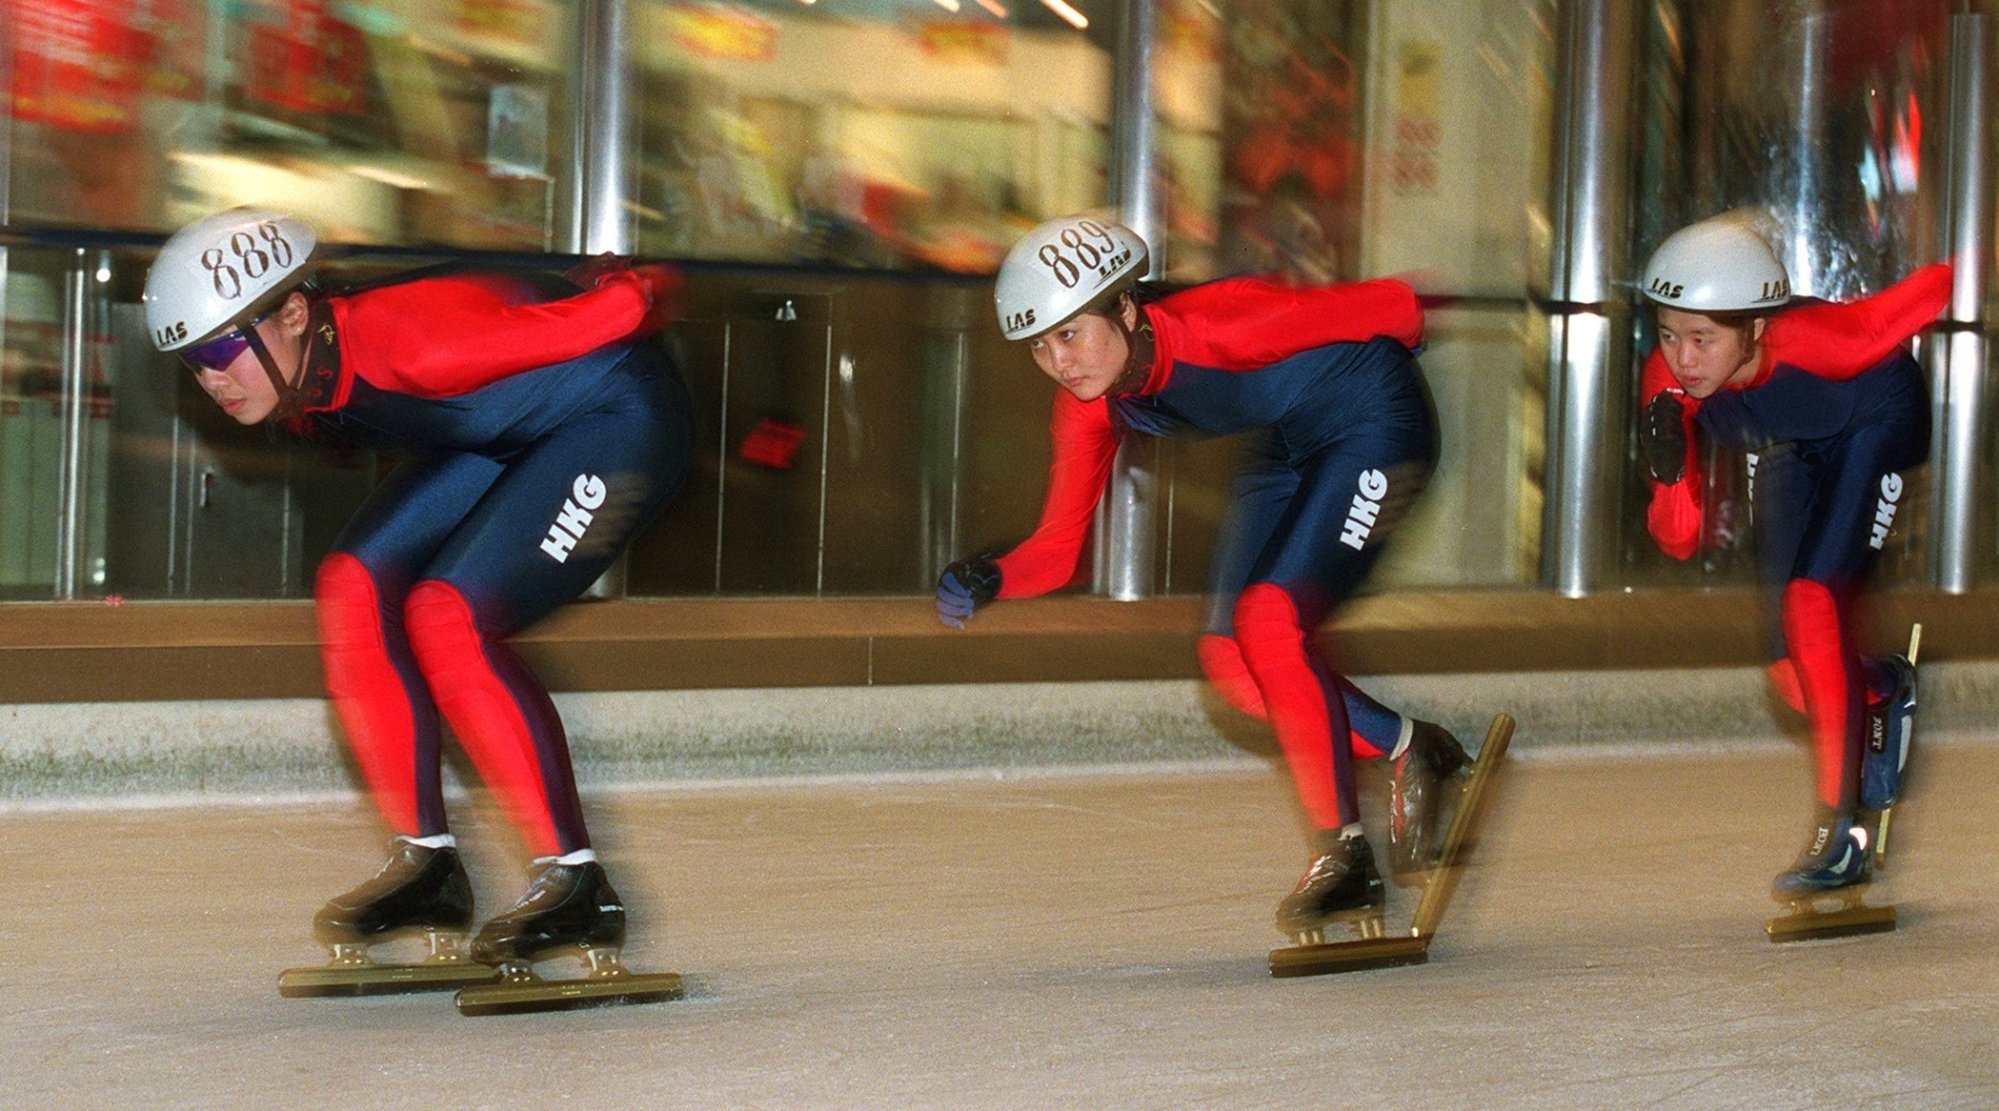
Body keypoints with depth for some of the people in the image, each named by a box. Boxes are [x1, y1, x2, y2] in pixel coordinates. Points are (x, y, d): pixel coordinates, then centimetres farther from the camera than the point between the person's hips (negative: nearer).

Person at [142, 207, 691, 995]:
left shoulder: (410, 344, -36)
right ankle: (427, 864, 4)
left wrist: (641, 290, -6)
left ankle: (577, 886, -17)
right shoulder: (301, 396, -8)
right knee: (355, 589, -5)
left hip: (624, 419, -9)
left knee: (446, 619, -22)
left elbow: (619, 309, -28)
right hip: (504, 432, 9)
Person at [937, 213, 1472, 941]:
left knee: (1267, 622, -22)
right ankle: (1407, 754, 14)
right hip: (1286, 445, 8)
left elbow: (1393, 306, -21)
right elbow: (1058, 548, -10)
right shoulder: (1092, 406, -13)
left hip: (1373, 421, -7)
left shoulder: (1218, 327, -33)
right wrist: (987, 581, -31)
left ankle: (1342, 852, -10)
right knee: (1229, 660, -5)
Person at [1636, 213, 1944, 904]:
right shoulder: (1667, 383, -27)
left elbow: (1944, 285, -30)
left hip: (1877, 426, -5)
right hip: (1791, 451, 5)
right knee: (1795, 676, 0)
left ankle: (1840, 837, -19)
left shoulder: (1814, 341, -41)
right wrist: (1668, 471, -41)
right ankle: (1886, 693, 37)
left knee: (1812, 602, -25)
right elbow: (1679, 541, -23)